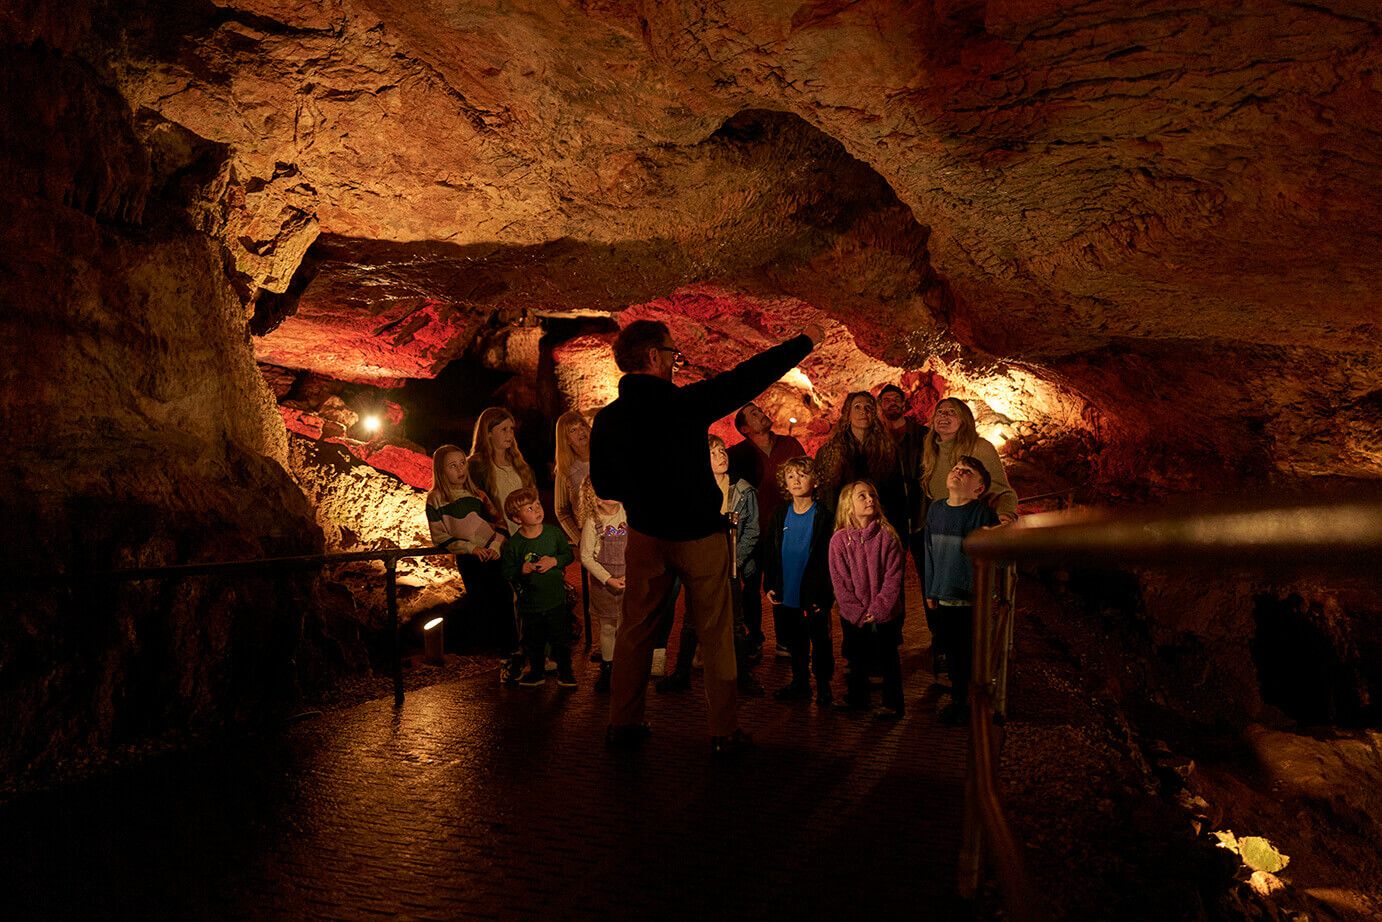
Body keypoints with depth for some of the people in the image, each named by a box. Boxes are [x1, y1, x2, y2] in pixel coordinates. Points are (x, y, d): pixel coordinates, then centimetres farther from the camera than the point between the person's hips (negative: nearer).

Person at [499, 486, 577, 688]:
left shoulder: (554, 533, -7)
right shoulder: (513, 544, -11)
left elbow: (568, 554, 3)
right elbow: (506, 572, -5)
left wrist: (554, 561, -15)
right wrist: (523, 570, -23)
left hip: (556, 600, 0)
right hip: (529, 603, 0)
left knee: (561, 639, 10)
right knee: (533, 641, 15)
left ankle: (565, 672, 29)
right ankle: (537, 672, 36)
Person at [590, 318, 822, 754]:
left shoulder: (605, 419, -5)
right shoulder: (684, 403, -18)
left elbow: (603, 485, 5)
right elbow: (747, 378, -12)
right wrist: (804, 342, -2)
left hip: (646, 537, 4)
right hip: (700, 536, -3)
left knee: (635, 628, 15)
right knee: (715, 635, 8)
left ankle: (623, 722, 23)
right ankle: (725, 731, 16)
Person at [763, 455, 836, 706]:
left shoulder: (823, 515, -8)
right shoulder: (780, 514, 5)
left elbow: (829, 556, -9)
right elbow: (769, 552, 9)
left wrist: (825, 593, -14)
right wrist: (769, 585, 3)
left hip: (814, 596, -4)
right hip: (786, 594, 4)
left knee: (820, 642, 7)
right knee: (795, 642, 15)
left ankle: (824, 686, 23)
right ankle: (799, 683, 30)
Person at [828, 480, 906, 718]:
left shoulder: (887, 536, -7)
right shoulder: (839, 540, -6)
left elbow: (893, 577, -8)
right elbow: (840, 582, -6)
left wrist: (877, 609, -15)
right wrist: (859, 613, -12)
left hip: (886, 615, -1)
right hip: (853, 617, 1)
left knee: (888, 661, 10)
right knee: (857, 662, 15)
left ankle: (892, 704, 26)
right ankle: (856, 700, 33)